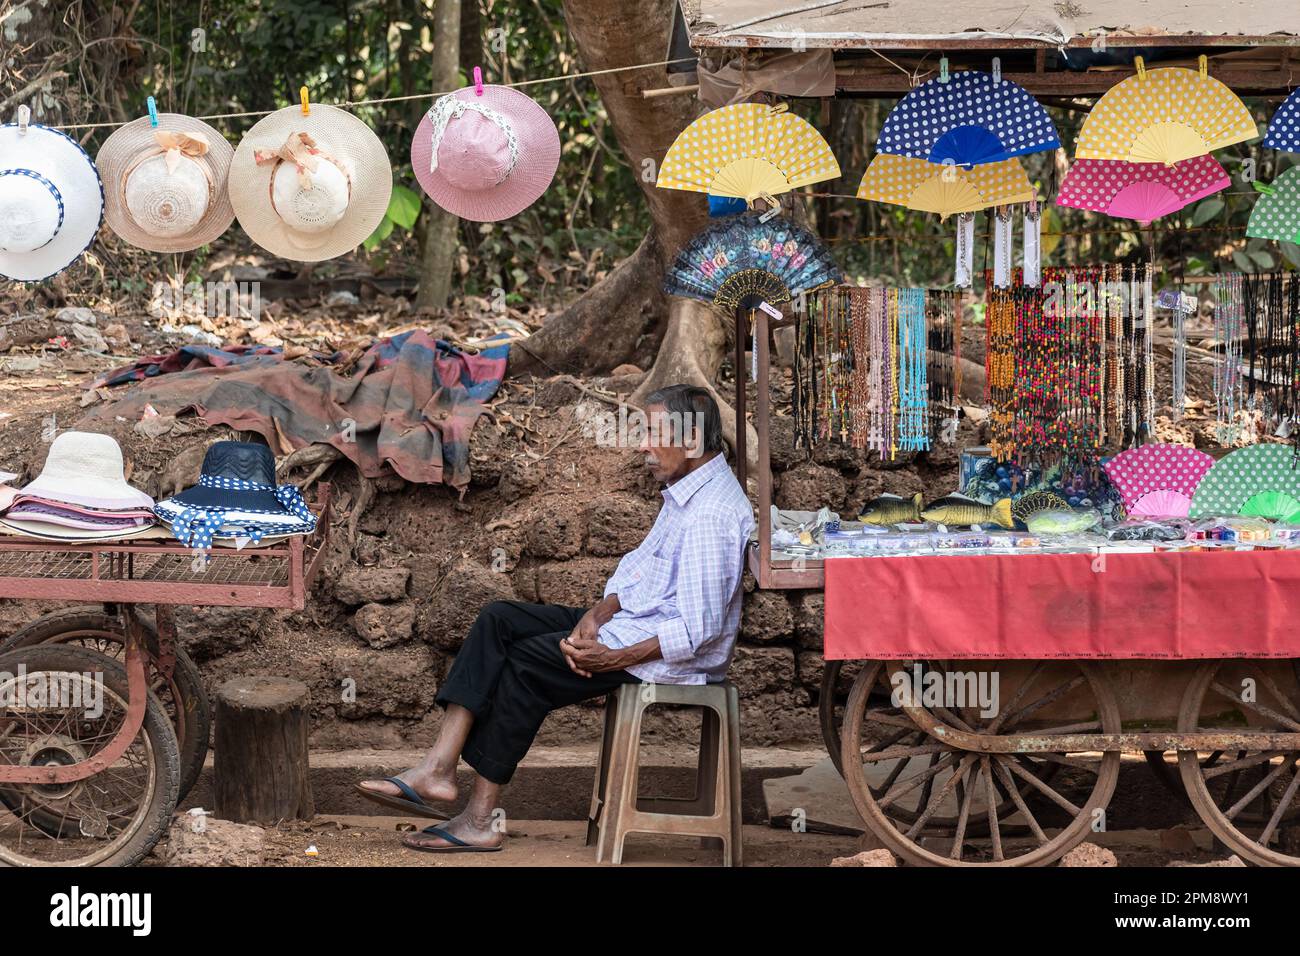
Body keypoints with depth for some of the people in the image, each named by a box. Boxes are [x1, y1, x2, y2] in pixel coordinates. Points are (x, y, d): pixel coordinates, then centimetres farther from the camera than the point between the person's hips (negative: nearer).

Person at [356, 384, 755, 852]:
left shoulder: (711, 515, -23)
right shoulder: (684, 489, 10)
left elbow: (699, 630, -26)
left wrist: (616, 659, -23)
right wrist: (600, 611, -4)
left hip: (677, 655, -11)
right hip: (631, 618, 11)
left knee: (526, 662, -17)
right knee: (500, 620, -1)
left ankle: (481, 818, -10)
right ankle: (438, 768, -12)